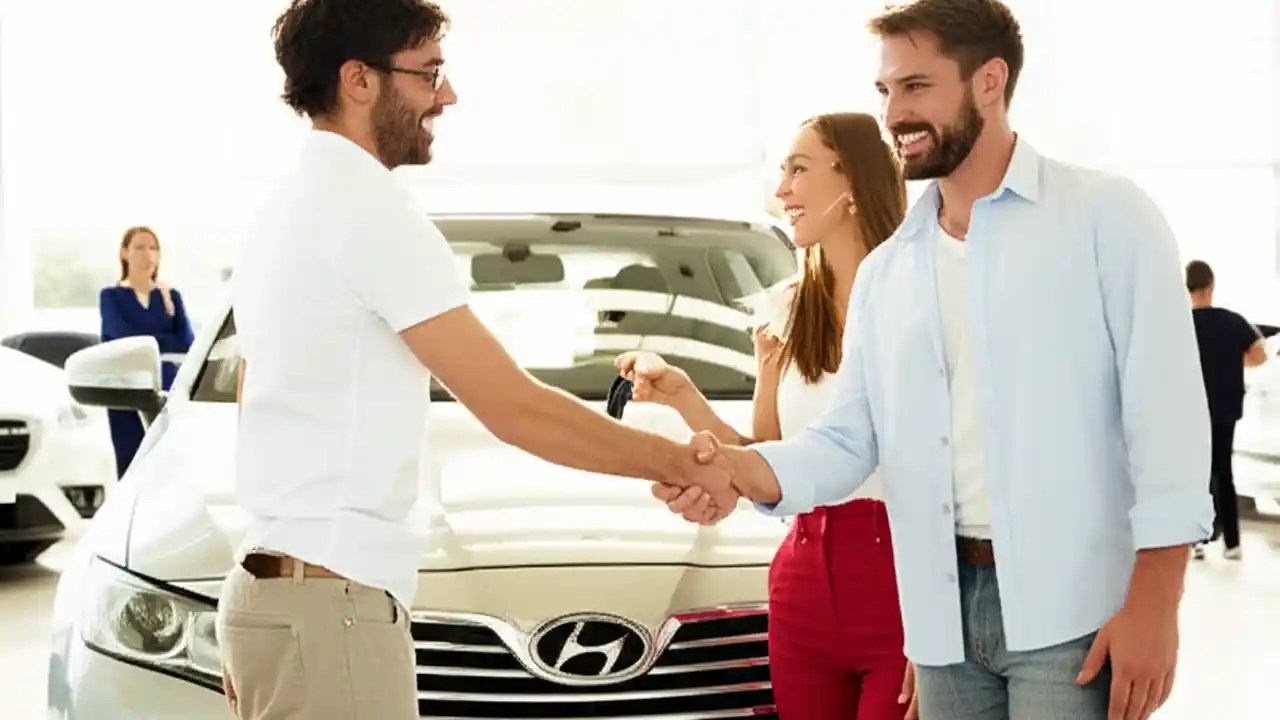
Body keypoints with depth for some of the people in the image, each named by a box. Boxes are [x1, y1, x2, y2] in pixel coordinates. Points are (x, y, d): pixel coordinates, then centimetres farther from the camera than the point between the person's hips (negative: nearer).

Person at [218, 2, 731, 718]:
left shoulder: (289, 208, 15)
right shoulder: (369, 209, -15)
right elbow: (514, 409, -17)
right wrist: (676, 462, -7)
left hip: (278, 585, 10)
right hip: (332, 604, -10)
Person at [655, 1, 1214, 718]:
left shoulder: (1106, 215, -3)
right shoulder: (884, 270, 14)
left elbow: (1165, 411, -8)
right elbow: (851, 437, 8)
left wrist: (1154, 603, -14)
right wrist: (742, 470, -13)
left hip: (1073, 609, -5)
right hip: (946, 612, 5)